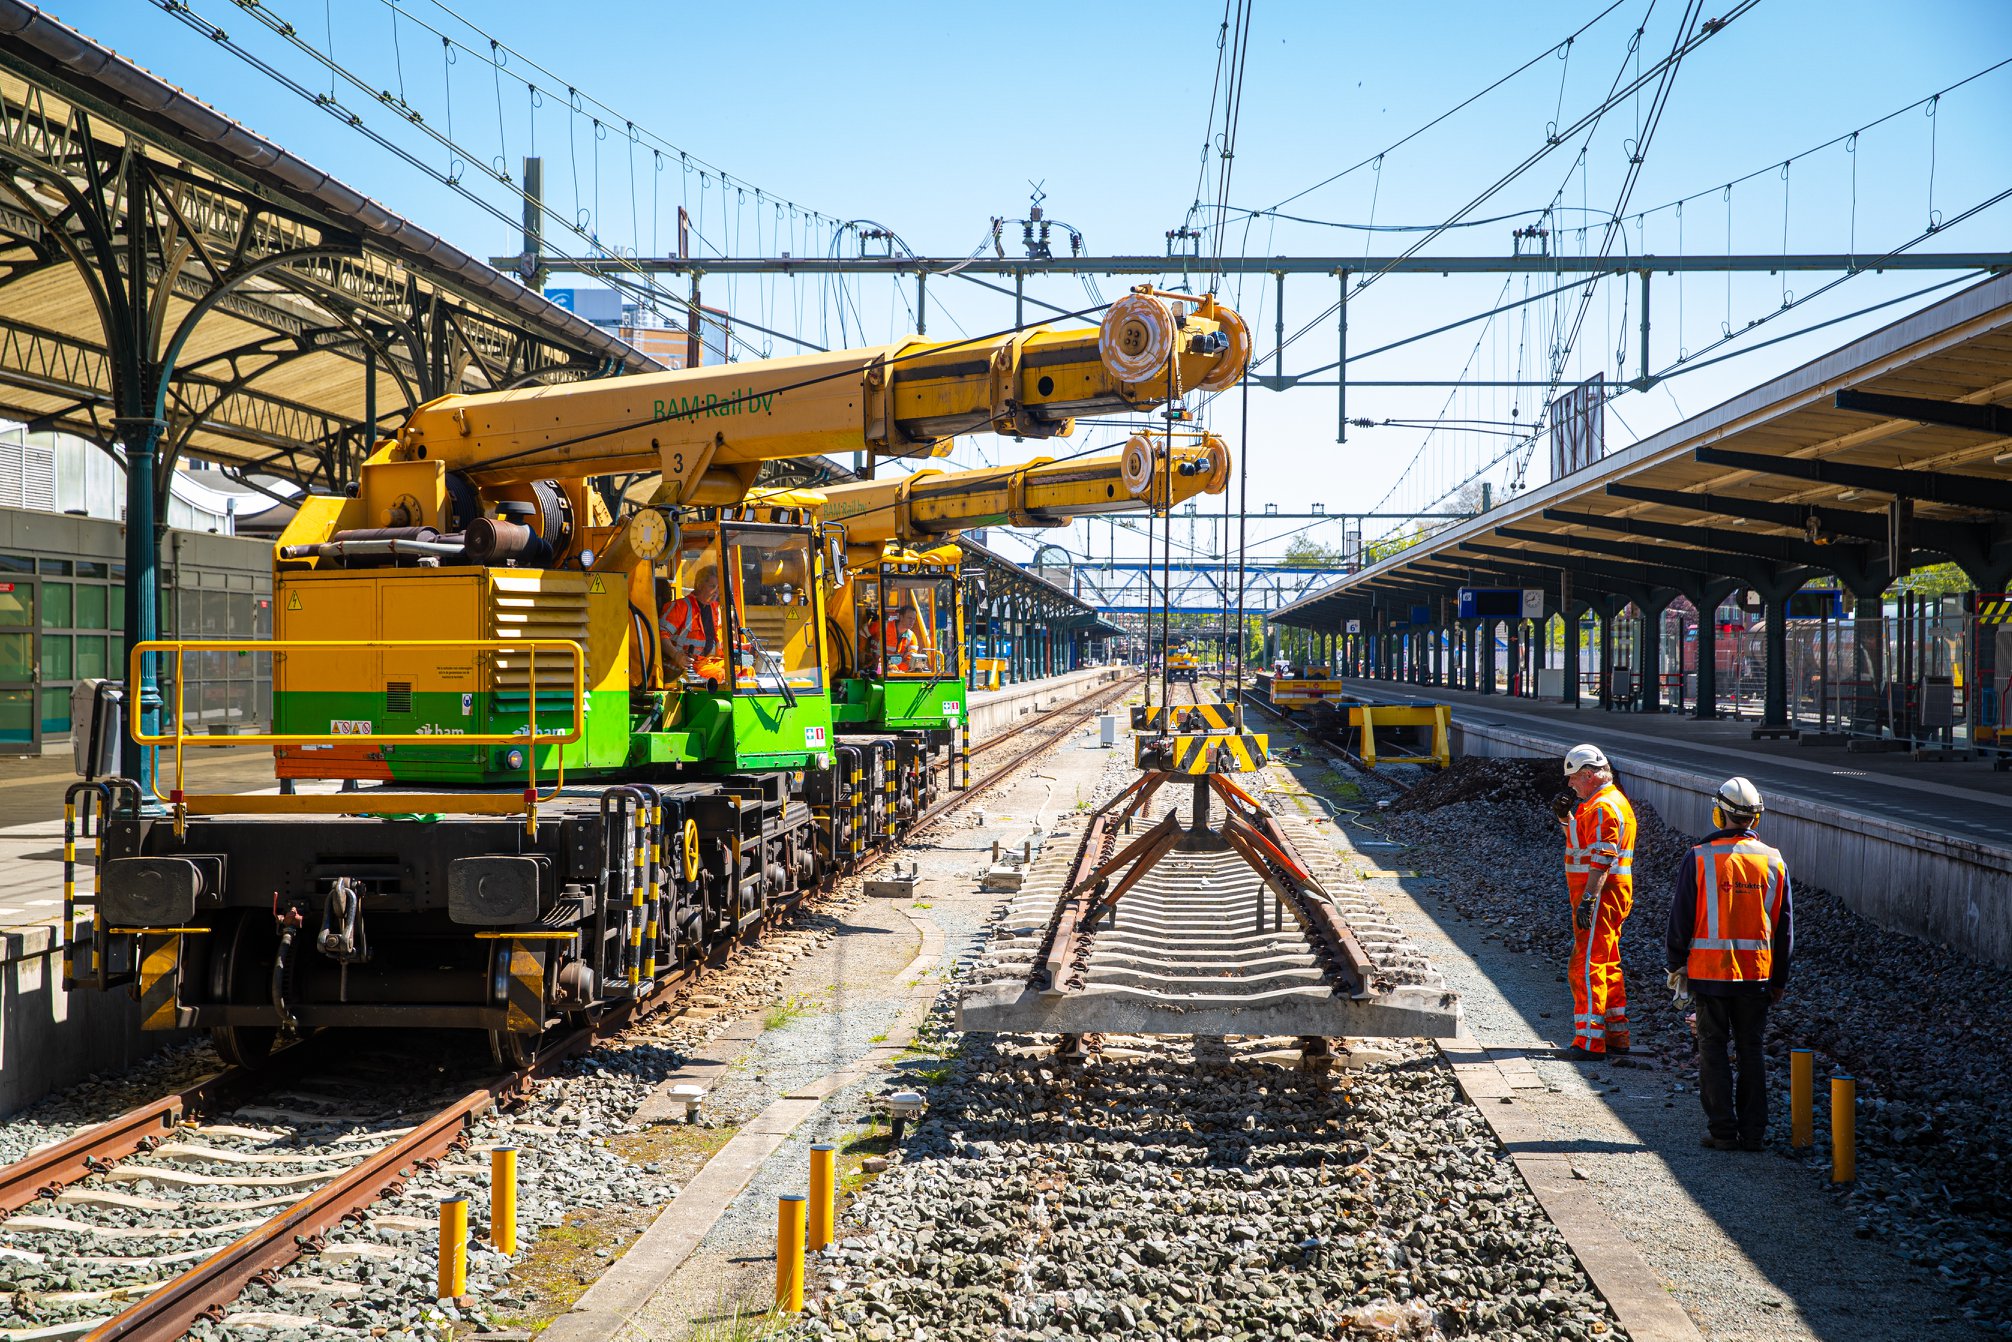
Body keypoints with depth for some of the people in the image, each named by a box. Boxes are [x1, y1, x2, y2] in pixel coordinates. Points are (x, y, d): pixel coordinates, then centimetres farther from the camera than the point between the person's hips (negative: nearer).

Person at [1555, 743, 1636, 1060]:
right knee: (1607, 967, 16)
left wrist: (1587, 899, -28)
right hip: (1608, 894, 11)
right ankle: (1616, 1036, 23)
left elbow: (1601, 859, -24)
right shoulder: (1613, 801, 17)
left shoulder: (1602, 807, -16)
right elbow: (1584, 844, 26)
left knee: (1587, 966, -10)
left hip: (1599, 893, -11)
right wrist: (1568, 820, 10)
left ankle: (1589, 1042, -12)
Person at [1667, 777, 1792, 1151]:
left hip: (1709, 971, -3)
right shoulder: (1773, 862, 1)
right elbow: (1784, 927, 7)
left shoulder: (1700, 858, -8)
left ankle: (1723, 1131, 5)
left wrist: (1676, 965, 9)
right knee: (1751, 1050, 11)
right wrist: (1779, 979, 16)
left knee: (1713, 1050, 5)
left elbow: (1681, 917, -4)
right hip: (1756, 973, 3)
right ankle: (1753, 1132, 13)